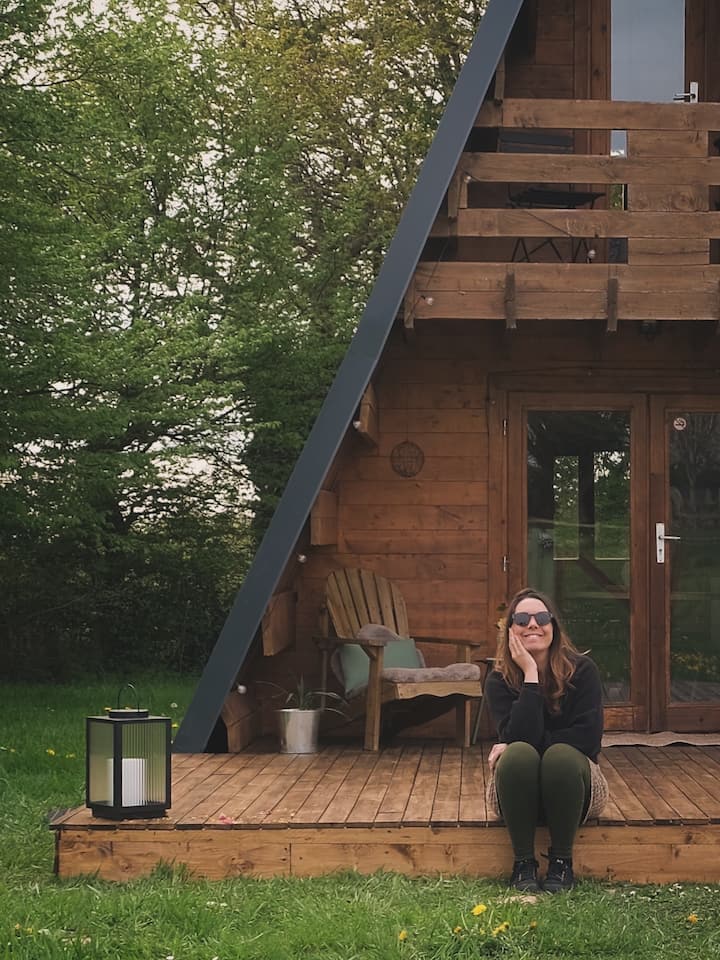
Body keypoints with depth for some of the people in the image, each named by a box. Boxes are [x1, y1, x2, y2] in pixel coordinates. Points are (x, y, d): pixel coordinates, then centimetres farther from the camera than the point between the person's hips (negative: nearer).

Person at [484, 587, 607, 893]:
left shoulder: (582, 670, -8)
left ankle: (561, 862, -17)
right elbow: (517, 737, -22)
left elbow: (588, 738, -18)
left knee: (561, 756, -33)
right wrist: (530, 674, -24)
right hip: (519, 794, 0)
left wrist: (516, 746, -19)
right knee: (518, 756, -32)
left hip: (572, 789, 0)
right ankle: (523, 863, -19)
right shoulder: (499, 680, -7)